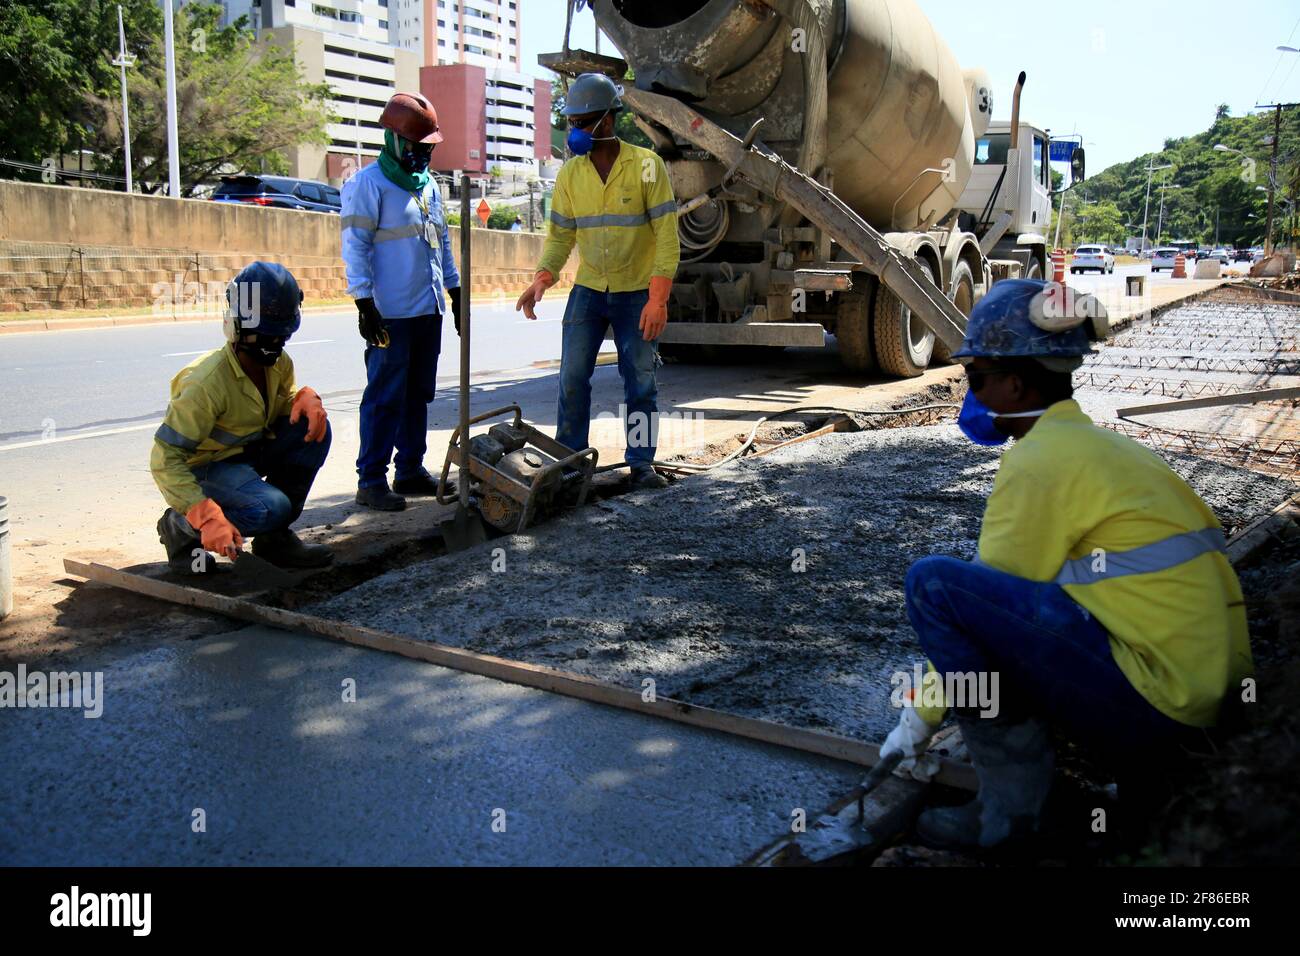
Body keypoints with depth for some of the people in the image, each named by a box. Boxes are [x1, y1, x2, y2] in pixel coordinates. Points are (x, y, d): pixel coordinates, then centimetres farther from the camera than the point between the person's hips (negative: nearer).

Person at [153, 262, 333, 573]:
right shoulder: (207, 382, -29)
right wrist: (208, 517, -40)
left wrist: (305, 398, -15)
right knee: (270, 508, -33)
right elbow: (165, 459, -29)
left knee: (313, 428, -14)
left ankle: (274, 536, -2)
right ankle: (181, 527, -4)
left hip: (250, 453, 8)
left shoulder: (278, 363, -7)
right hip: (205, 466, -8)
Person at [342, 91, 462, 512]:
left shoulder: (428, 184, 17)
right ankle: (371, 481, 1)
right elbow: (355, 246, -11)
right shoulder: (368, 184, -7)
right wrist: (365, 305, -17)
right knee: (385, 397, -6)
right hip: (391, 314, -7)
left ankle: (410, 470, 22)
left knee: (419, 394, 12)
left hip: (430, 310, 8)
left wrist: (455, 293, 22)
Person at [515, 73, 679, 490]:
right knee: (572, 377, -1)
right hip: (588, 291, 3)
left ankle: (641, 463, 14)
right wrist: (542, 278, -13)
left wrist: (658, 298, -18)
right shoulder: (570, 173, 3)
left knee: (641, 382, 3)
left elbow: (666, 236, -10)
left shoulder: (646, 165, -8)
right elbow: (560, 234, 6)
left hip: (637, 294, -3)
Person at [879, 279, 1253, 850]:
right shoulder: (1100, 444, 18)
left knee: (934, 583, -14)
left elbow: (991, 602, -7)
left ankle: (1010, 801, -5)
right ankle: (1145, 775, 17)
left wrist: (920, 718, 5)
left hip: (1154, 704, -10)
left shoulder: (1043, 459, -10)